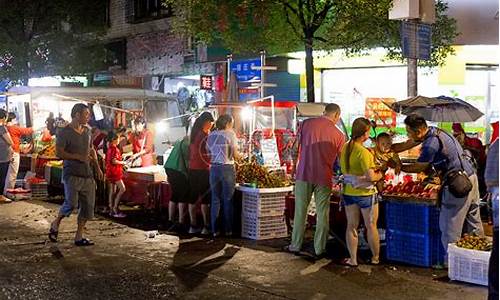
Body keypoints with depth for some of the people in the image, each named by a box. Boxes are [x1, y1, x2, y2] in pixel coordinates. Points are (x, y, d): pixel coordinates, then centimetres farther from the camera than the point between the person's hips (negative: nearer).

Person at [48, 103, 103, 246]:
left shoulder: (87, 131, 14)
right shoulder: (65, 132, -7)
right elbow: (59, 152, -13)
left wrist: (97, 167, 13)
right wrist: (79, 157, -18)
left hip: (87, 174, 7)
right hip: (72, 174, -7)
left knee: (88, 205, 3)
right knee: (71, 203, -17)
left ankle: (79, 237, 12)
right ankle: (56, 224, 12)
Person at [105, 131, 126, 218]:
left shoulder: (109, 148, 14)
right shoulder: (114, 149, -14)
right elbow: (114, 161, -23)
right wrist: (122, 162, -8)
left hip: (109, 173, 10)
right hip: (115, 172, -10)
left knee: (112, 191, 10)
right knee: (122, 188, -8)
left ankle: (111, 210, 12)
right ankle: (115, 208, -9)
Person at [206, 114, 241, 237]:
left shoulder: (211, 135, 9)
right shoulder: (230, 134, -5)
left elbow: (208, 152, 9)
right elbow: (235, 154, -7)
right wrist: (241, 156, 13)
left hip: (214, 168, 4)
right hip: (227, 168, -4)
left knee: (215, 199, 9)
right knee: (228, 200, 4)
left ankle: (215, 230, 10)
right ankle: (228, 230, 8)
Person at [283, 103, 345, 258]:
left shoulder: (306, 124, 0)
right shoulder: (339, 135, -3)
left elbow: (298, 147, 8)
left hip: (304, 174, 1)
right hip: (324, 177, -1)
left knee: (300, 212, 10)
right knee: (322, 214, 9)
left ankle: (295, 246, 18)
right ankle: (319, 249, 15)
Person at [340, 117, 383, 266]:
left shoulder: (345, 148, 0)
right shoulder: (363, 152, -23)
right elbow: (370, 177, -26)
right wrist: (379, 175, -4)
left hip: (348, 192, 6)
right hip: (365, 193, -6)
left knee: (351, 226, 12)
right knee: (371, 226, 11)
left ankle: (353, 259, 18)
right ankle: (375, 258, 25)